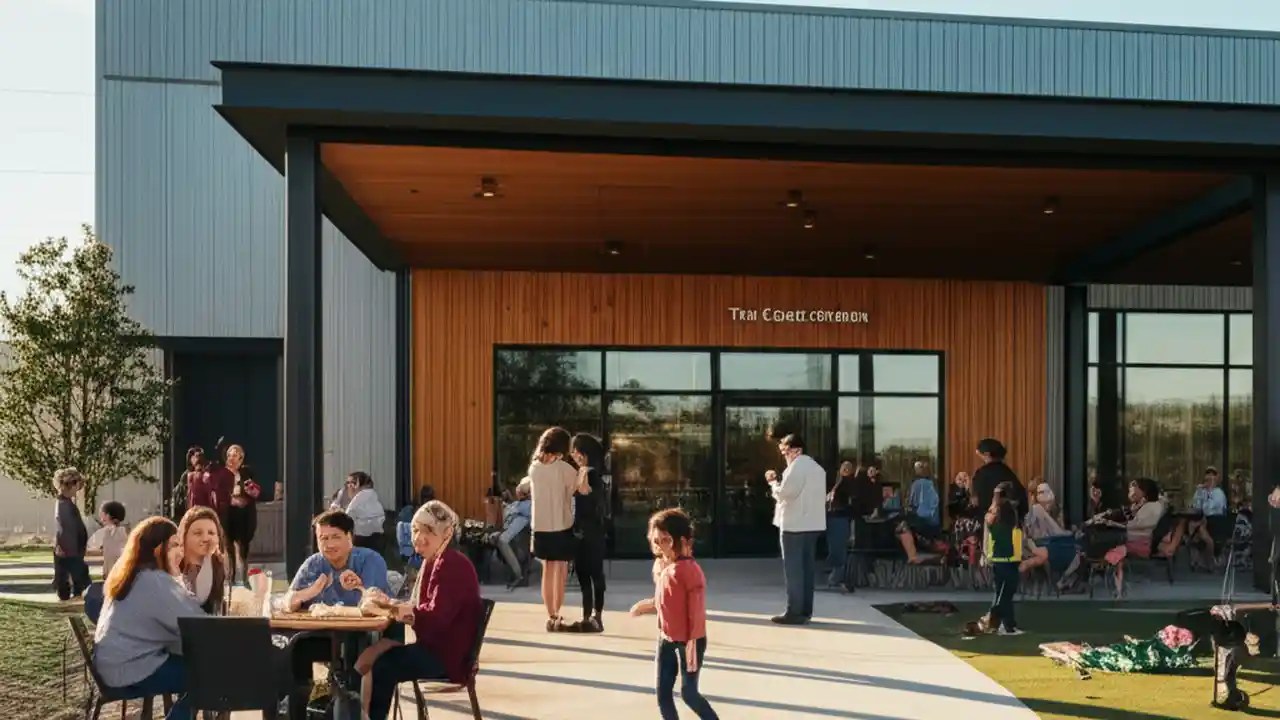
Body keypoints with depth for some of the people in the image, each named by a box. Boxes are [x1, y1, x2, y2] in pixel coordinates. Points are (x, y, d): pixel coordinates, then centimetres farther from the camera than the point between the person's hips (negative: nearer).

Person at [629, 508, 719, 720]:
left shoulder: (689, 569, -22)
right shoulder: (660, 565, 3)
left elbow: (697, 610, -21)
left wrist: (692, 644, -21)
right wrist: (648, 605, 3)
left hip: (687, 642, -8)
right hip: (666, 640, 8)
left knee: (689, 693, 0)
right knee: (662, 693, 9)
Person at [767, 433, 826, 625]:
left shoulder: (796, 466, -12)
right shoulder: (816, 467, 17)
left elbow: (784, 493, -16)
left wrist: (773, 482, -1)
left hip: (794, 524, -9)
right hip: (812, 524, 9)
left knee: (793, 569, -5)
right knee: (806, 568, 11)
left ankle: (794, 612, -5)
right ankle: (805, 610, 14)